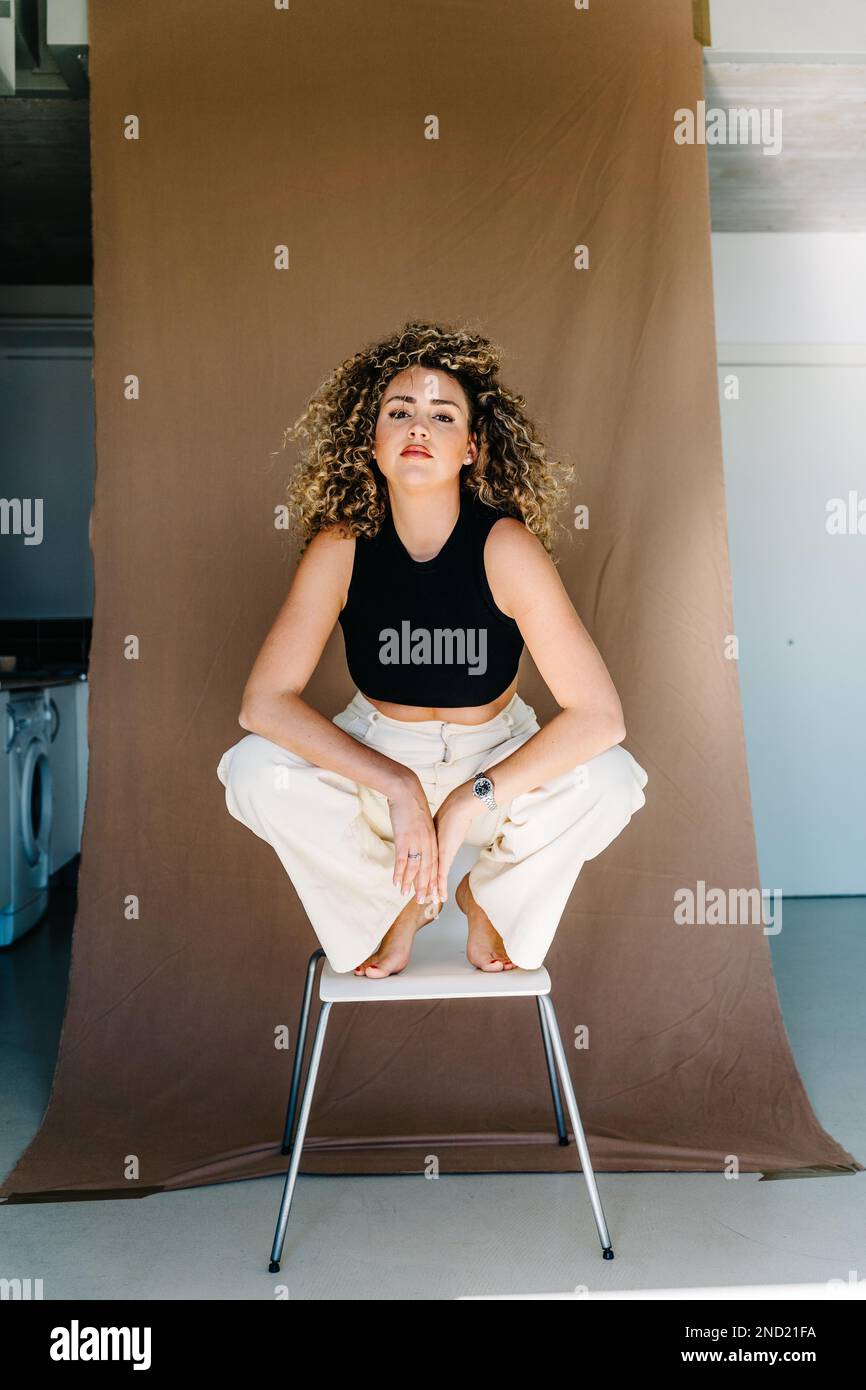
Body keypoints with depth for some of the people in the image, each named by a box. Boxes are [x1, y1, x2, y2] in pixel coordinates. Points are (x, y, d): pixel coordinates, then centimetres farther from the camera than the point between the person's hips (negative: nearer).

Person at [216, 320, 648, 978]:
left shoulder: (507, 547, -24)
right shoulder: (341, 548, -19)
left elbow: (599, 714, -28)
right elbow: (264, 701, -24)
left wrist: (469, 801, -33)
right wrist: (397, 785, -34)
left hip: (496, 757, -1)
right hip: (373, 754, 1)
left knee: (609, 780, -30)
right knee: (254, 771, -27)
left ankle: (491, 898, 4)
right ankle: (397, 903, 2)